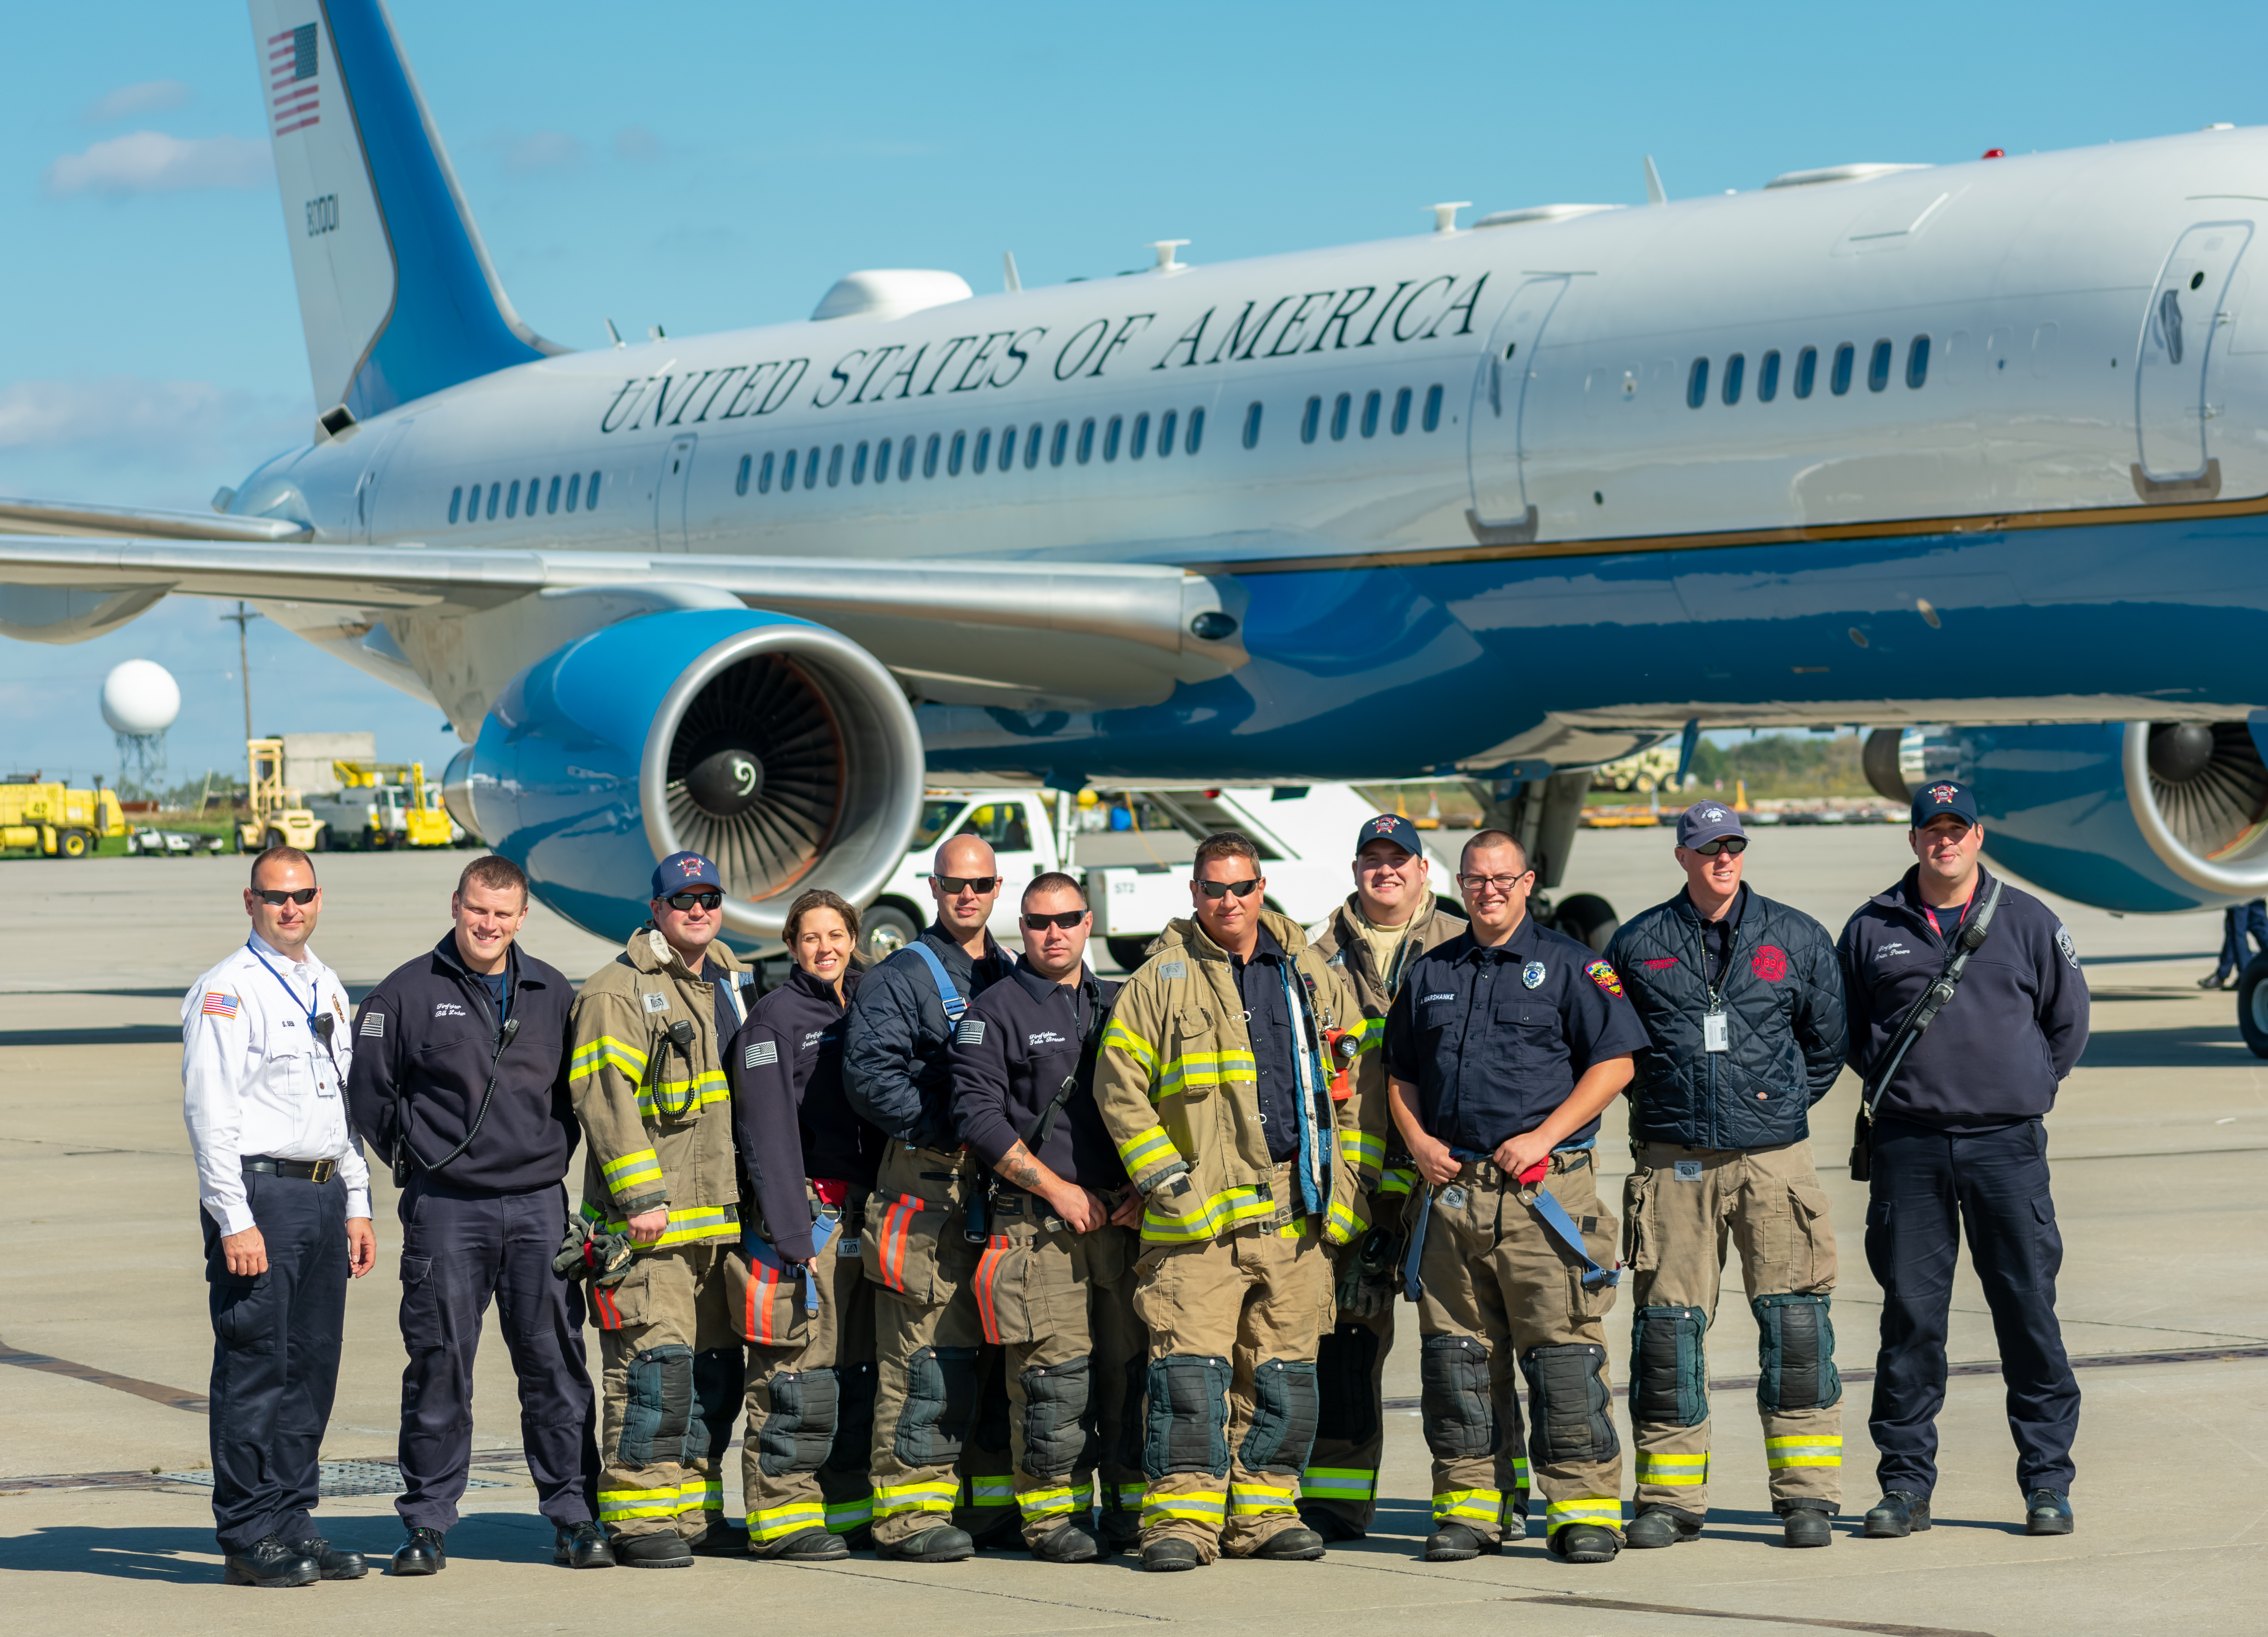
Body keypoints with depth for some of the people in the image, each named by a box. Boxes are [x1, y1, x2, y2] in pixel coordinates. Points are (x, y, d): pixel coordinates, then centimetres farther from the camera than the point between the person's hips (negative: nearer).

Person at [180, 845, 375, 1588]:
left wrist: (356, 1206, 18)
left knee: (312, 1366, 8)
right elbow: (209, 1112, -12)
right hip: (259, 1192, -7)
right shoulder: (226, 991, -7)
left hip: (323, 1193, 7)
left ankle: (291, 1522, 14)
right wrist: (234, 1220, -17)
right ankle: (249, 1536, -1)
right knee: (255, 1366, -6)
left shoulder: (327, 988, 17)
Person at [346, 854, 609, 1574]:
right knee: (439, 1366, 0)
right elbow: (369, 1090, 3)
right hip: (446, 1209, -2)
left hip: (537, 1204, 3)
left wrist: (555, 1152, 10)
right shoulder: (407, 993, 0)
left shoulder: (552, 994, 10)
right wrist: (418, 1159, 3)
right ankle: (427, 1522, 8)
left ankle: (573, 1516, 9)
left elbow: (578, 1085, 22)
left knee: (556, 1361, 2)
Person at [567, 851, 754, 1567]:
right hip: (652, 1218, -8)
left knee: (716, 1367, 11)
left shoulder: (730, 983, 19)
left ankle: (695, 1510, 20)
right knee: (655, 1362, -11)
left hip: (721, 1213, 8)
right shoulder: (618, 991, -7)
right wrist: (641, 1197, -20)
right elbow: (606, 1100, -14)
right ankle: (637, 1518, -6)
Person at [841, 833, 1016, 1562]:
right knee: (929, 1351, -10)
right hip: (929, 1182, -6)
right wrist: (950, 1131, -14)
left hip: (1005, 1185, 6)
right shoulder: (900, 978, 1)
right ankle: (912, 1511, -8)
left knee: (1002, 1346, 7)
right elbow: (869, 1074, -10)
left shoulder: (1014, 979, 20)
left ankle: (994, 1498, 15)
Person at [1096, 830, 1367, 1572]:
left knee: (1283, 1372, 7)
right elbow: (1119, 1087, 0)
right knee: (1190, 1370, -10)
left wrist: (1346, 1180, 9)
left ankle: (1265, 1510, 16)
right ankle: (1182, 1519, -7)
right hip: (1200, 1210, -4)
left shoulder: (1312, 976, 11)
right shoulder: (1160, 982, 1)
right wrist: (1167, 1179, -7)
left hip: (1297, 1212, 4)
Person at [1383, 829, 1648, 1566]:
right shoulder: (1429, 974, 16)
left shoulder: (1569, 966, 3)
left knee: (1562, 1352, -7)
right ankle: (1471, 1508, 13)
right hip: (1450, 1188, 5)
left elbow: (1614, 1062, -3)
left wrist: (1542, 1138, -10)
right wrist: (1418, 1140, 3)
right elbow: (1401, 1075, 22)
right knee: (1456, 1353, 6)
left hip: (1544, 1188, -5)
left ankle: (1584, 1510, -4)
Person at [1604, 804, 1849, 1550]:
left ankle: (1806, 1495, 3)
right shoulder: (1638, 945, 6)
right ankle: (1669, 1498, 9)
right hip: (1672, 1162, 0)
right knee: (1667, 1324, 1)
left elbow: (1827, 1041, 18)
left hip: (1773, 1158, 0)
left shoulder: (1796, 939, 7)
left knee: (1794, 1323, -4)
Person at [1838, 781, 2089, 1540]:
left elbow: (2068, 1022, 14)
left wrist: (2025, 1088, 8)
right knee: (1910, 1314, 2)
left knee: (2030, 1312, -1)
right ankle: (1905, 1483, 8)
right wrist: (1895, 1083, 9)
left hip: (2008, 1144, -1)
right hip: (1908, 1144, 1)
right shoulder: (1873, 929, 8)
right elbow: (1844, 1028, 18)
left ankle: (2047, 1481, 6)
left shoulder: (2028, 922, 7)